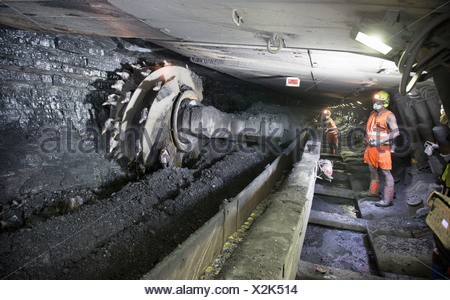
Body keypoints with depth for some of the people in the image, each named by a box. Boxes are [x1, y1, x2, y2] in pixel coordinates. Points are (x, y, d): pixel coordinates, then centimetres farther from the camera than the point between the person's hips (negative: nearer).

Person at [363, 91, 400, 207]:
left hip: (381, 148, -8)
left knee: (386, 172, -6)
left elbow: (396, 132, -19)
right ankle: (373, 192, 33)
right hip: (370, 147, 8)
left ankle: (388, 199, -5)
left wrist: (381, 141, -28)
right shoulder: (373, 114, 14)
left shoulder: (389, 116, -9)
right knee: (372, 170, 17)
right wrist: (367, 142, 23)